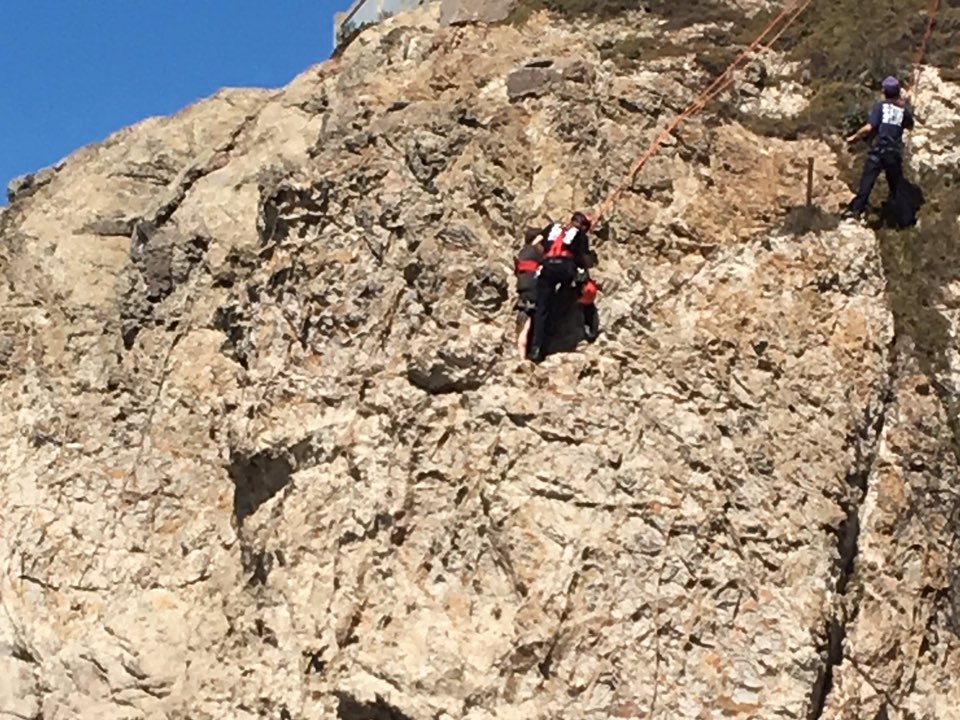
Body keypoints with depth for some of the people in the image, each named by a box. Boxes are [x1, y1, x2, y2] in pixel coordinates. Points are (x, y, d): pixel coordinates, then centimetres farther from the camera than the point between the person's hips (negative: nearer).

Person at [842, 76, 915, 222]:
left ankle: (856, 209, -7)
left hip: (878, 150, -2)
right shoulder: (904, 109, 4)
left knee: (867, 181, -1)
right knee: (896, 184, 18)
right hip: (895, 153, 2)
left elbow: (869, 127, -14)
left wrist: (854, 137, -2)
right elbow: (910, 127, 24)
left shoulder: (880, 106, -4)